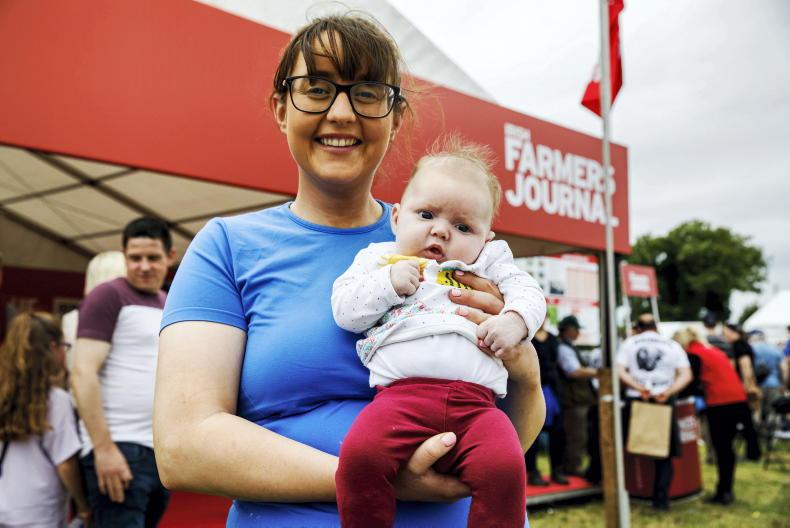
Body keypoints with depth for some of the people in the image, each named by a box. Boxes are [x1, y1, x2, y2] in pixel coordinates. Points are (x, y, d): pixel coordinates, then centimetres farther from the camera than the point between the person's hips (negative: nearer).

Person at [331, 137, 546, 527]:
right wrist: (389, 282, -3)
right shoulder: (379, 258, 20)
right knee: (360, 454, -29)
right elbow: (344, 311, 11)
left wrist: (515, 320, -4)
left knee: (505, 468, -25)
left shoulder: (487, 263, 25)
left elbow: (528, 292, 17)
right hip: (402, 394, -1)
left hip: (475, 400, 2)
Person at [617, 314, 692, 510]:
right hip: (664, 402, 0)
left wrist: (639, 388, -14)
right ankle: (661, 499, 6)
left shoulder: (629, 343, 10)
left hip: (635, 401, 0)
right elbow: (686, 375, -1)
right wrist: (668, 391, -12)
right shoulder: (672, 345, 12)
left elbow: (620, 372, -5)